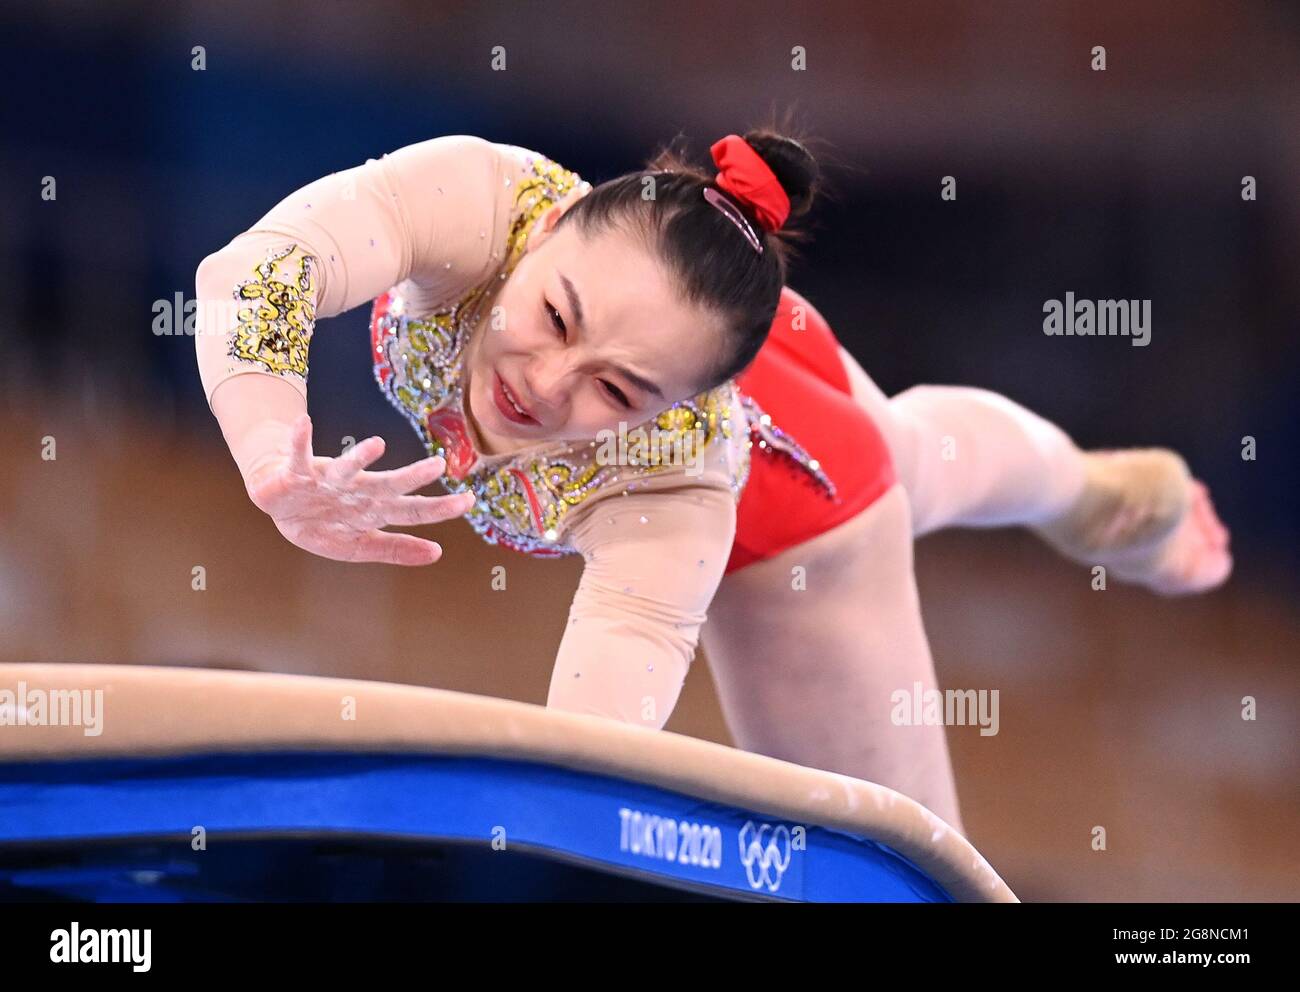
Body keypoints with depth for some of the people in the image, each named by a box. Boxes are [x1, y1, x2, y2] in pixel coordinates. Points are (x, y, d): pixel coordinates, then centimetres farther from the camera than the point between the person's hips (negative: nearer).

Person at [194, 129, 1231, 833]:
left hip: (782, 515, -4)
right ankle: (1104, 492, 70)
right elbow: (252, 272, -61)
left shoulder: (675, 485, -50)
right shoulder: (482, 199, -47)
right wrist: (279, 470, -76)